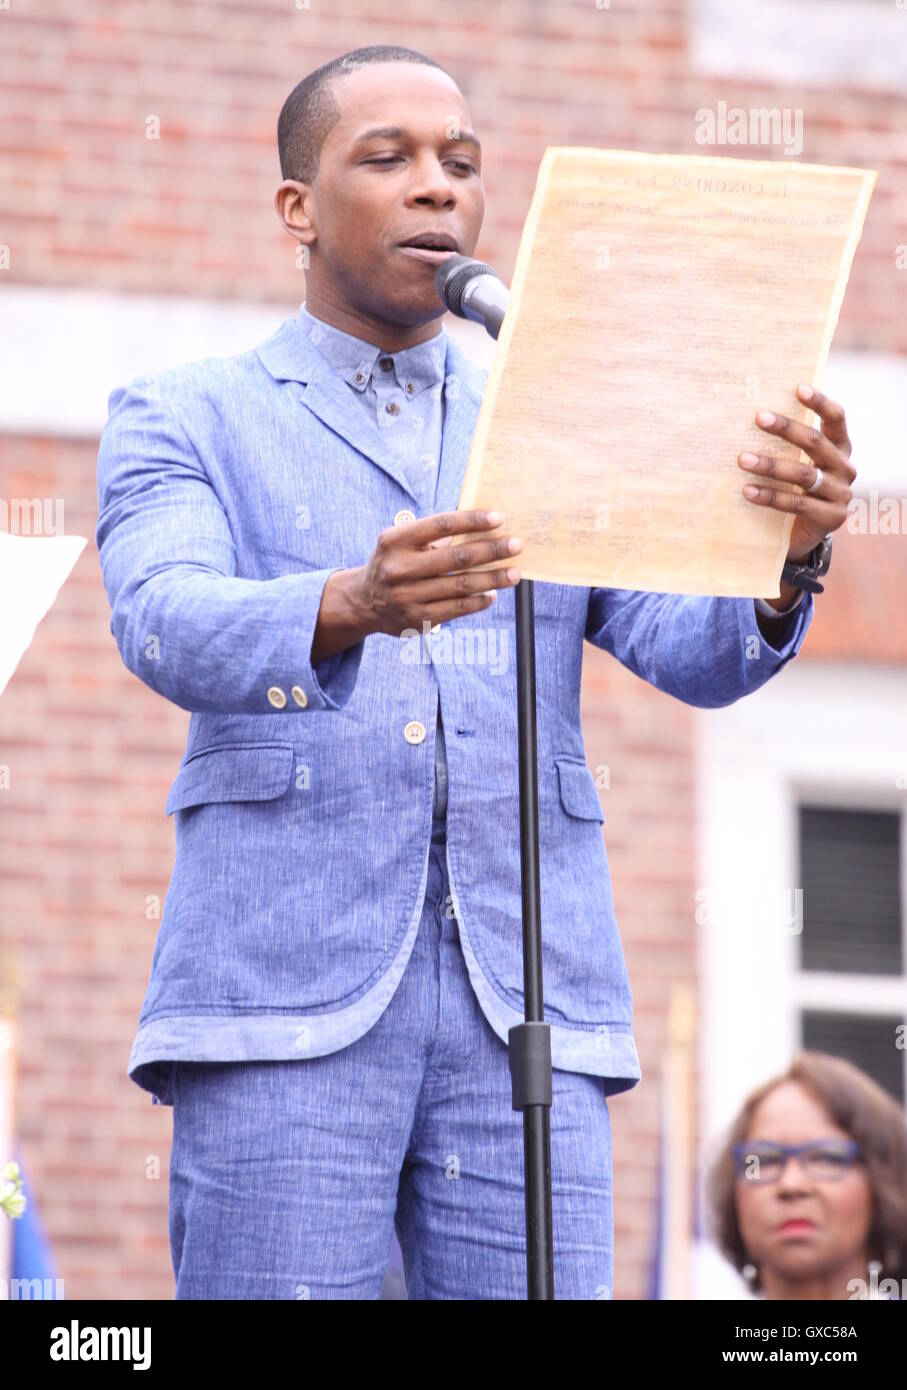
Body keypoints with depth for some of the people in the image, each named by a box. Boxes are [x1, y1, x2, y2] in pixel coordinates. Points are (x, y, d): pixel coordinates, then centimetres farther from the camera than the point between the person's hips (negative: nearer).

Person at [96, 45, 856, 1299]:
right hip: (288, 1003, -3)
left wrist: (788, 552, -19)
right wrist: (354, 607, -32)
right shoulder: (181, 423, 10)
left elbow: (696, 651, 5)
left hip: (527, 1006, 3)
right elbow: (172, 629, -10)